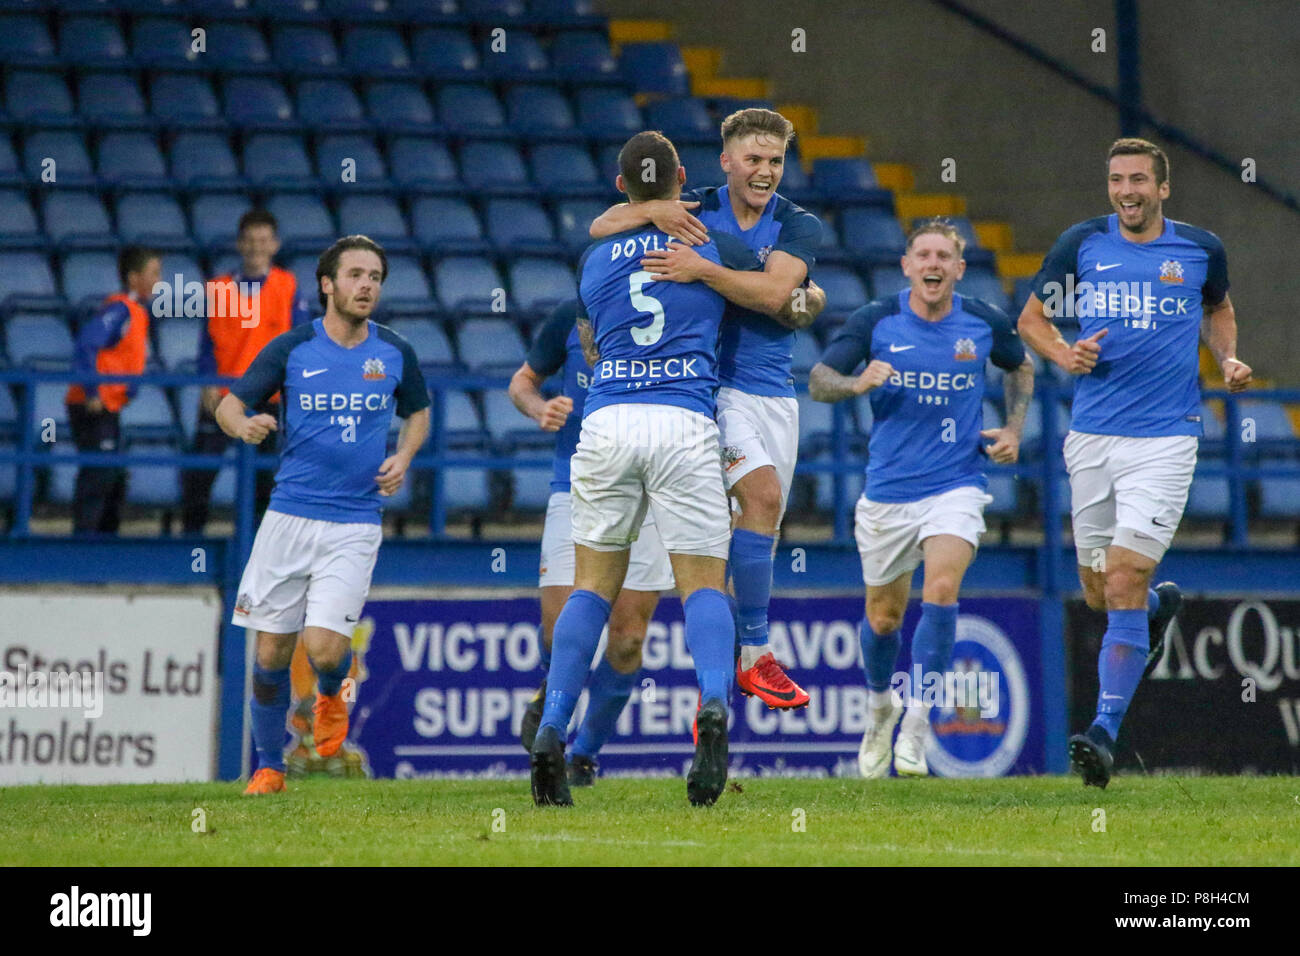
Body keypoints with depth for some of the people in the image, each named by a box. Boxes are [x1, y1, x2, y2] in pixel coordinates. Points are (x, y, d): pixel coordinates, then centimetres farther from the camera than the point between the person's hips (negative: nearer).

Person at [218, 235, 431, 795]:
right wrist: (244, 425, -19)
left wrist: (404, 457, 2)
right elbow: (230, 402, 4)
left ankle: (331, 696, 23)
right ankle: (269, 766, 21)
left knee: (324, 648, -14)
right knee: (272, 652, 2)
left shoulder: (395, 354, 4)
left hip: (355, 523, 0)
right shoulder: (291, 348, -1)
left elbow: (417, 412, 22)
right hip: (288, 515, 0)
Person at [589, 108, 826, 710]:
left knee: (760, 534, 5)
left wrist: (701, 269, -26)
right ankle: (756, 654, -20)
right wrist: (653, 211, -19)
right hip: (708, 383, -4)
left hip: (773, 393, 4)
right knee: (762, 492, -25)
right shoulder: (695, 210, 2)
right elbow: (600, 228, 0)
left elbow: (775, 292, -16)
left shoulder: (798, 226, 2)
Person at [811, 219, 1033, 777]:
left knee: (941, 590, -24)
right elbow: (818, 382, -5)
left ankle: (916, 726, -18)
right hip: (887, 492, 1)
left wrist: (1014, 429, 8)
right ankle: (880, 705, 41)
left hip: (956, 485, -1)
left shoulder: (984, 323, 0)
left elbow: (1020, 367, 21)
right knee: (883, 617, 10)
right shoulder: (875, 322, -4)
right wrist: (858, 382, -25)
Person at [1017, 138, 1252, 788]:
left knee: (1124, 584, -16)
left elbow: (1218, 309, 24)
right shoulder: (1082, 244, 3)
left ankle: (1104, 732, -18)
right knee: (1100, 593, 11)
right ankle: (1161, 606, 47)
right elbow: (1032, 318, 13)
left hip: (1165, 439, -3)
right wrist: (1064, 355, -8)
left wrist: (1229, 358, 5)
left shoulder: (1200, 249, 4)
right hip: (1092, 435, 3)